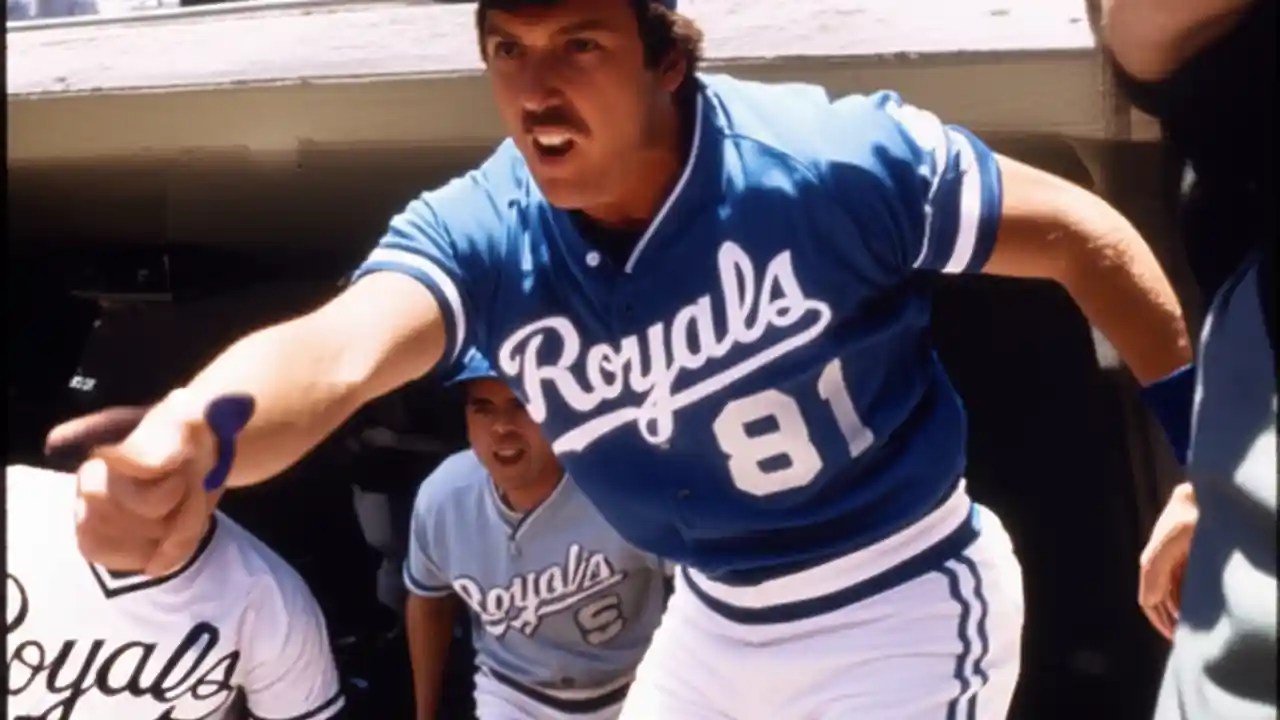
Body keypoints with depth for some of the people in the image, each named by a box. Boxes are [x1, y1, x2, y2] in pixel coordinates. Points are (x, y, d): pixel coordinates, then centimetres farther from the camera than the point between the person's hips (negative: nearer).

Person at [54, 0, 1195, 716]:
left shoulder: (830, 162, -26)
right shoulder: (480, 235, -18)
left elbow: (1085, 237, -14)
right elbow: (337, 349, -39)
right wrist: (197, 436, -62)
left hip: (903, 606, -4)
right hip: (716, 617, 5)